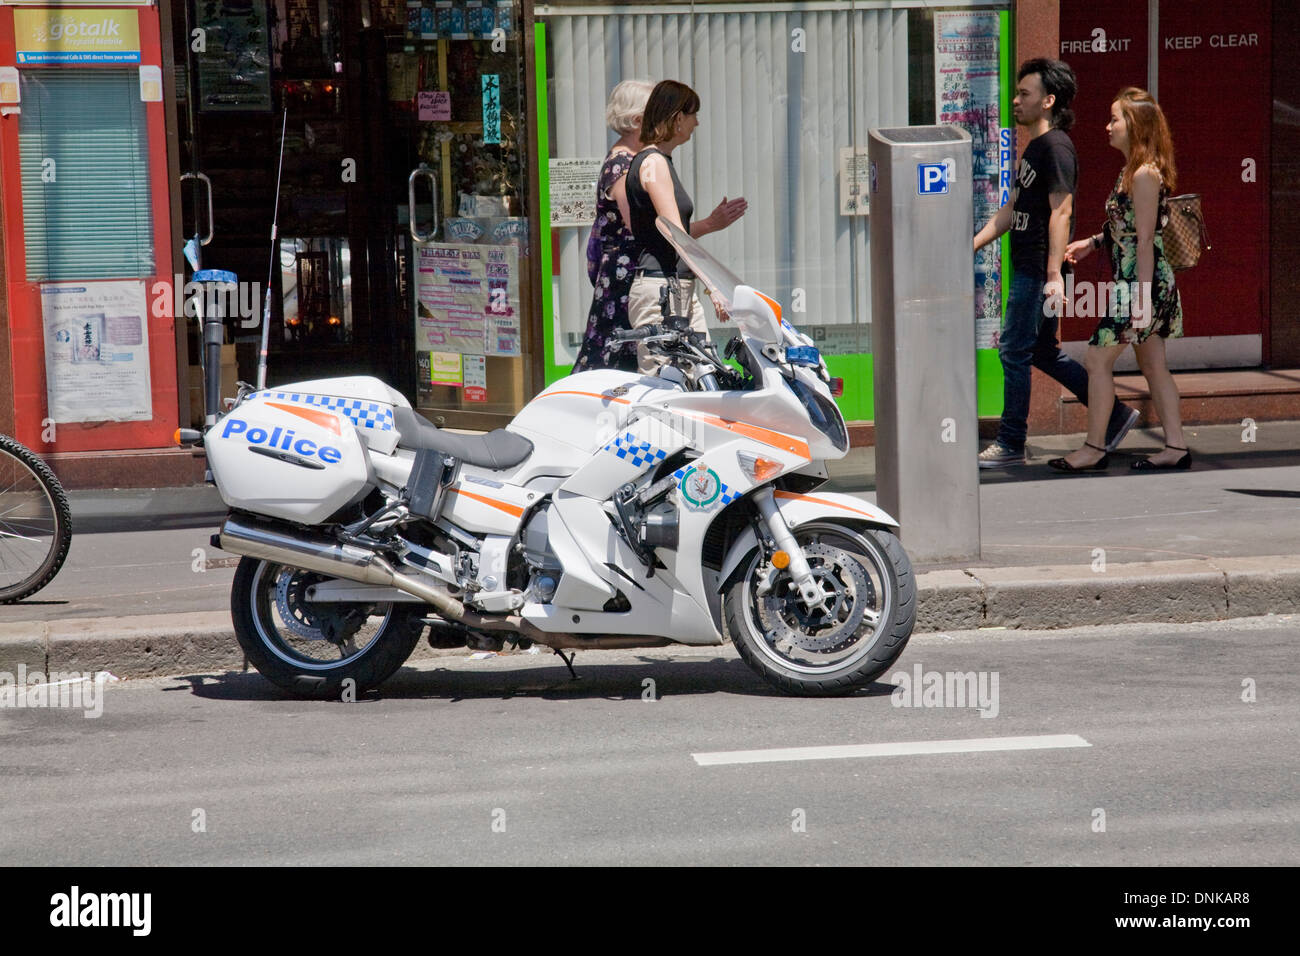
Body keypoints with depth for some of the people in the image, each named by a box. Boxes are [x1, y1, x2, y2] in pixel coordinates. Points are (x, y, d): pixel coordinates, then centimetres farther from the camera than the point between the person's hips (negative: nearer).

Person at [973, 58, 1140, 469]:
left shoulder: (1055, 147, -14)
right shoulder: (1034, 147, 17)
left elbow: (1061, 212, -21)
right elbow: (1012, 210, 23)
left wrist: (1054, 275, -25)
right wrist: (975, 244, 16)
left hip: (1038, 272, -10)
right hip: (1026, 267, 10)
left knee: (1015, 351, -4)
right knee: (1043, 352, 14)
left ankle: (1011, 445, 4)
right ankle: (1114, 415, 20)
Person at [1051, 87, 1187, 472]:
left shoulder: (1145, 174, -17)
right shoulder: (1132, 170, 13)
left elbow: (1146, 240, -19)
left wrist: (1142, 295, -20)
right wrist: (1093, 242, 21)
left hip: (1142, 282, -10)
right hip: (1134, 281, 10)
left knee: (1098, 358, -4)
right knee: (1153, 365, 11)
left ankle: (1094, 449, 3)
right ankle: (1176, 447, 13)